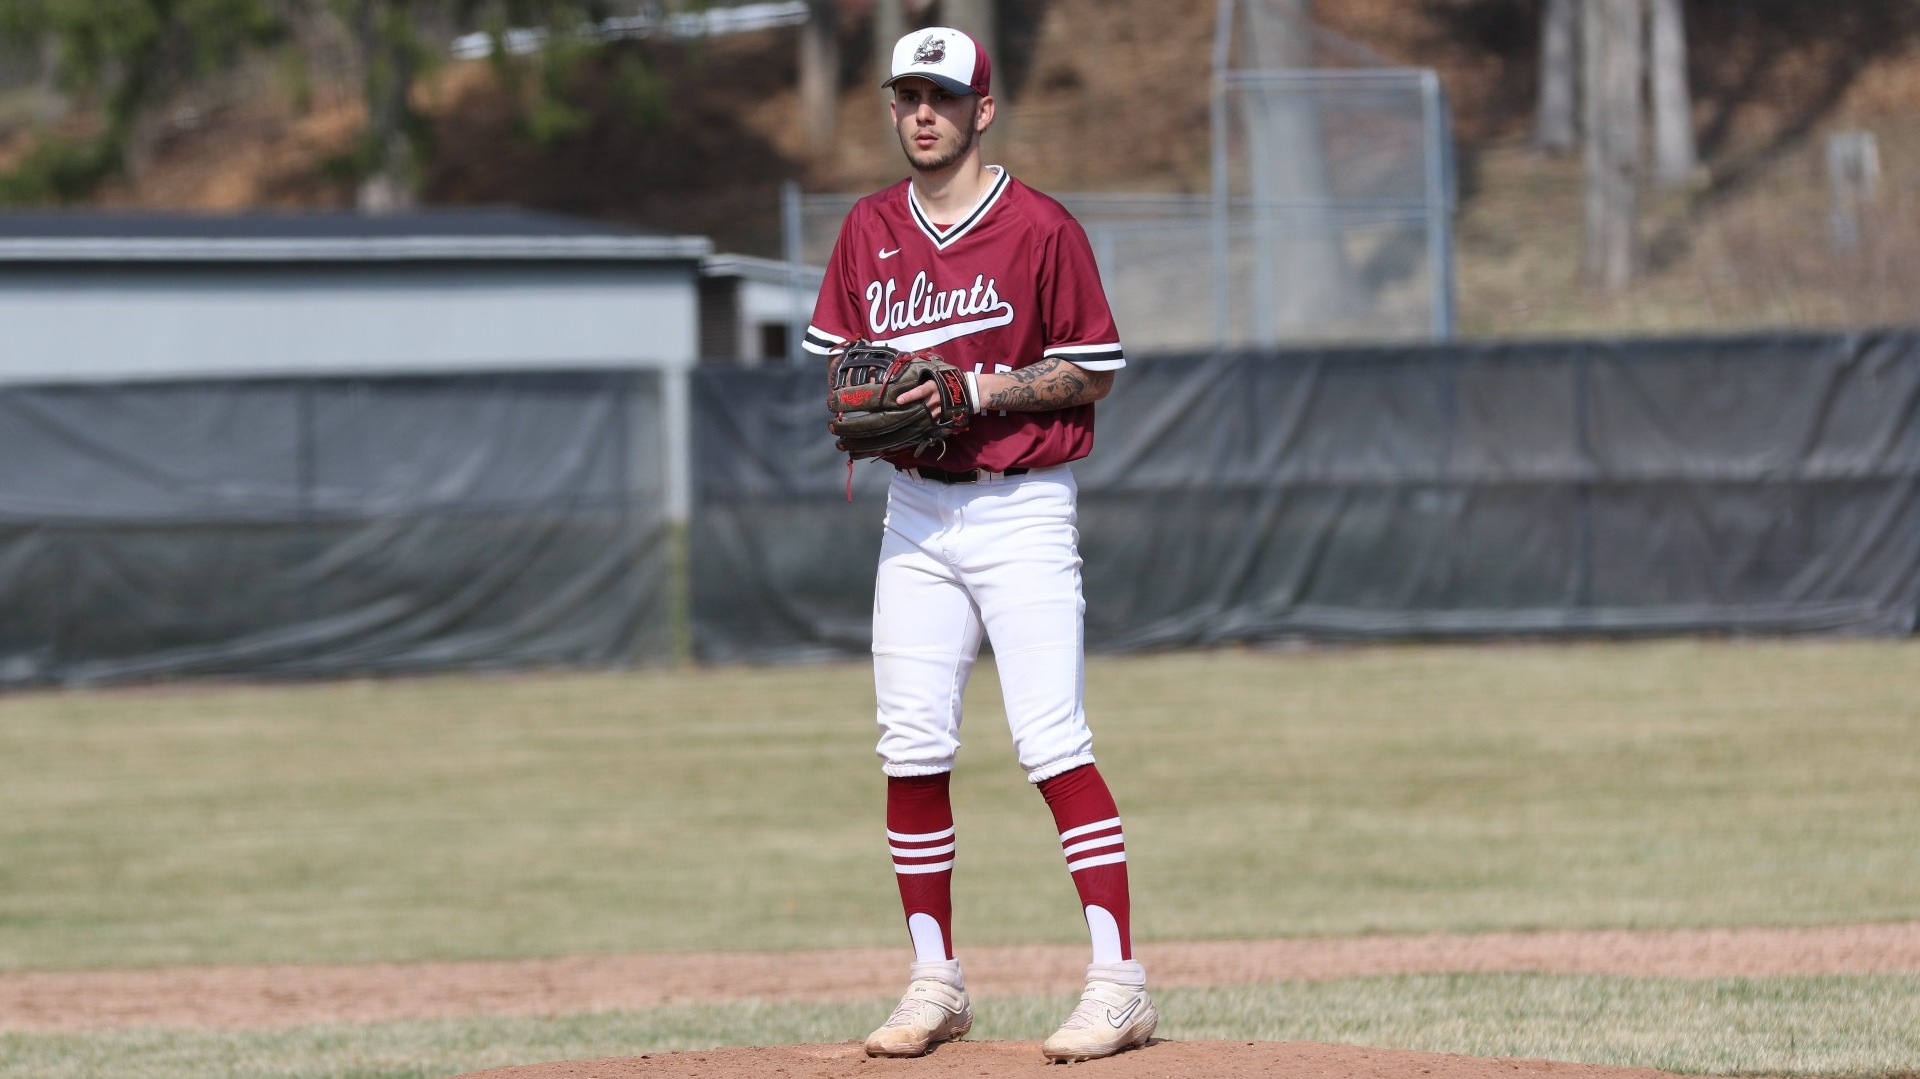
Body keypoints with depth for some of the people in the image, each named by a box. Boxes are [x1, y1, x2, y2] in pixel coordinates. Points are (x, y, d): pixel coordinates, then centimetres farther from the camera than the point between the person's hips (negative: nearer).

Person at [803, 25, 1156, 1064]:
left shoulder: (1041, 229, -7)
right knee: (910, 749, 3)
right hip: (915, 510, 5)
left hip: (1021, 508, -5)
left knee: (1052, 743, -12)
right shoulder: (869, 230, 9)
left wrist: (979, 391, -17)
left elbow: (1093, 372, -5)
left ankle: (1118, 980, -13)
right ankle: (933, 980, 13)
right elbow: (836, 353, 18)